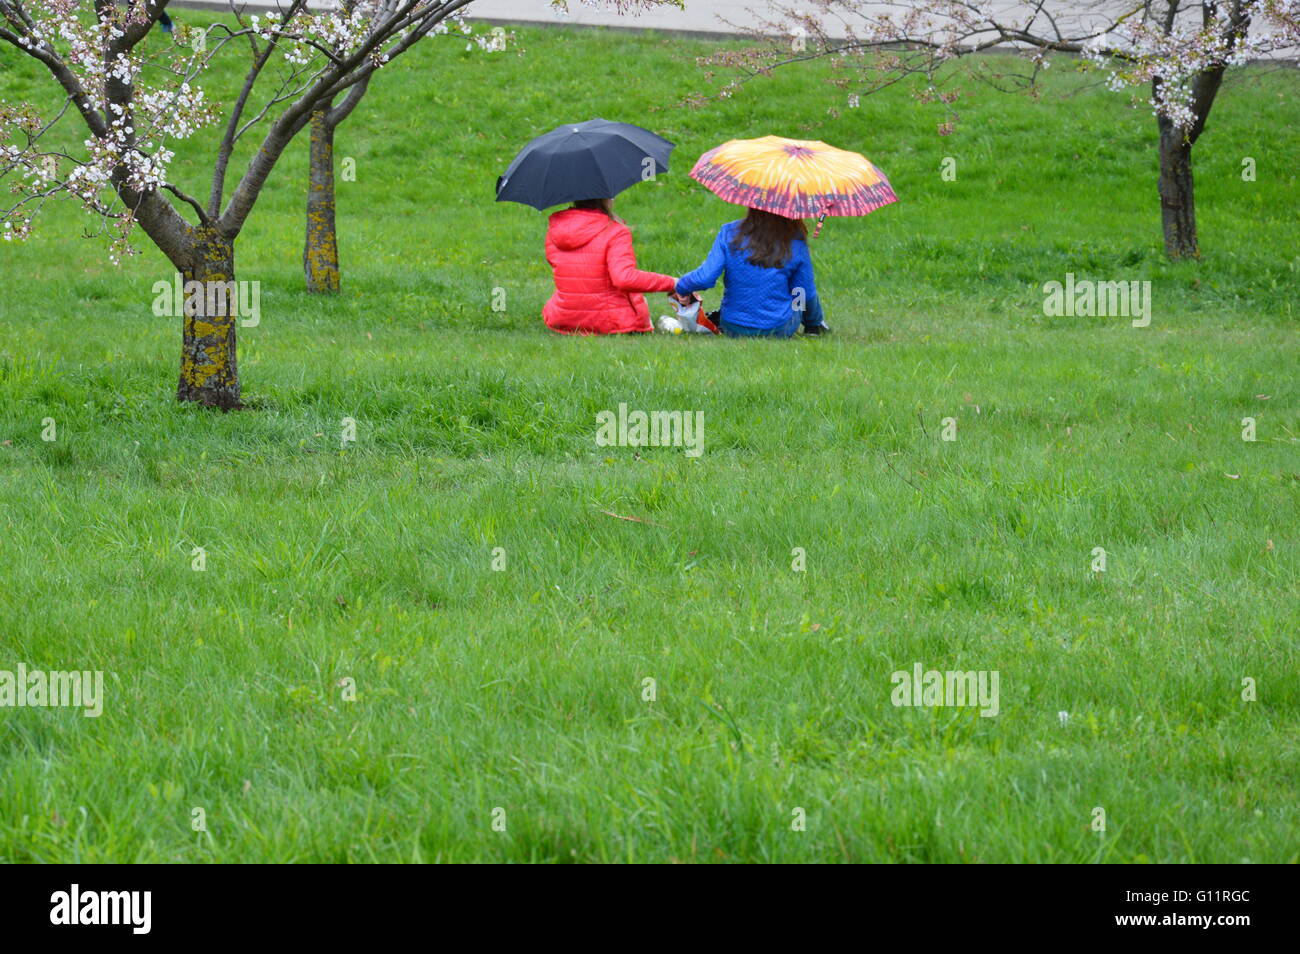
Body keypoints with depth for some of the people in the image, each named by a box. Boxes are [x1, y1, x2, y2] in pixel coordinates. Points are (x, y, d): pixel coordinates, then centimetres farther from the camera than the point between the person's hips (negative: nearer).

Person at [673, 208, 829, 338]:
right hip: (779, 331, -2)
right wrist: (814, 323, 17)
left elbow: (705, 278, -16)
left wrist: (681, 287, 5)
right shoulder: (795, 242, -13)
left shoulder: (730, 234, -13)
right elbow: (807, 294, -3)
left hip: (732, 330, 2)